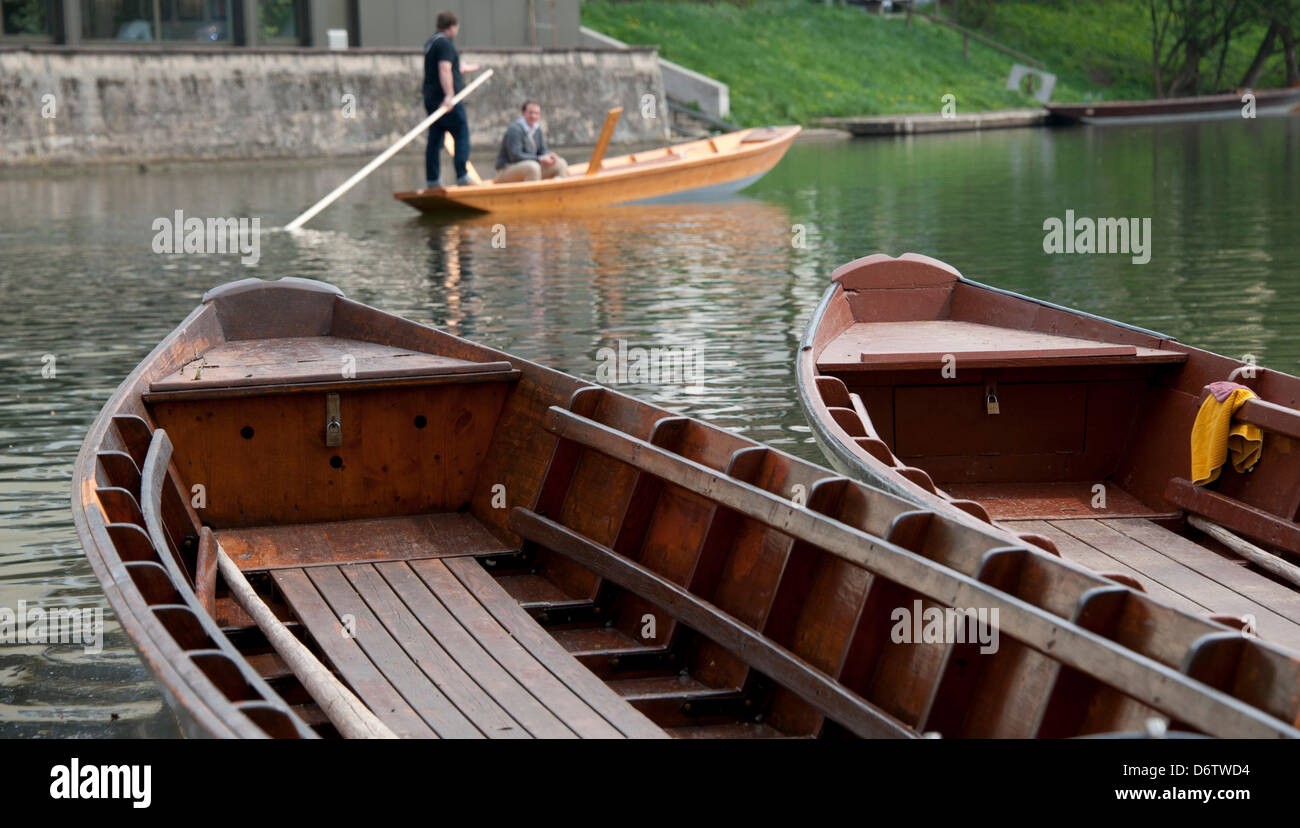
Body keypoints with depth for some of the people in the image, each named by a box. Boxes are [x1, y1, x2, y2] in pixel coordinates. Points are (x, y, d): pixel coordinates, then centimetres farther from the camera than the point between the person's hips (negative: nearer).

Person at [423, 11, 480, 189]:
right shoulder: (446, 43, -10)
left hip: (431, 99, 9)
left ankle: (431, 180, 7)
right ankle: (462, 176, -12)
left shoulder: (431, 43, 21)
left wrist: (465, 68, 52)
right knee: (462, 135, -5)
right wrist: (449, 94, -30)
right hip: (447, 100, -9)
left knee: (434, 139, 8)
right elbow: (445, 69, -23)